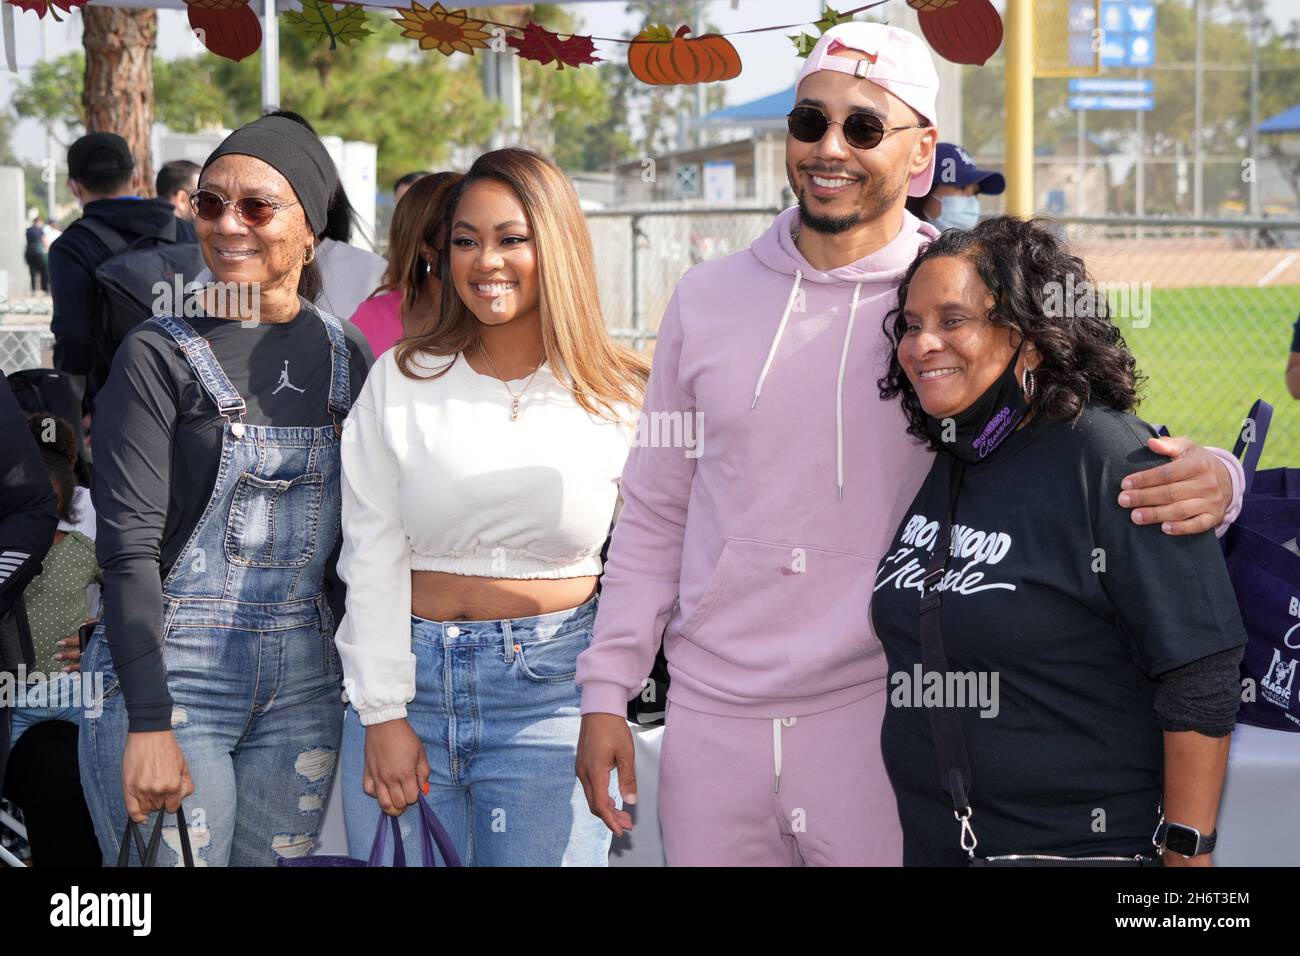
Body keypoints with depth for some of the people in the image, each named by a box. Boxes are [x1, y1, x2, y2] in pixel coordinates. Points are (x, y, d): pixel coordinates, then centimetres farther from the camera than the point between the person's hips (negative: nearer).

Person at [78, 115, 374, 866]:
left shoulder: (346, 358, 8)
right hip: (172, 675, -4)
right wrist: (148, 723, -18)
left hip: (305, 684, 4)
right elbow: (129, 545, -11)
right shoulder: (161, 355, -6)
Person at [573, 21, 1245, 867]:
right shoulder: (707, 301, 7)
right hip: (711, 724, 3)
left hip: (884, 727, -3)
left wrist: (1204, 479, -25)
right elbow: (655, 515, 13)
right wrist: (607, 693, 8)